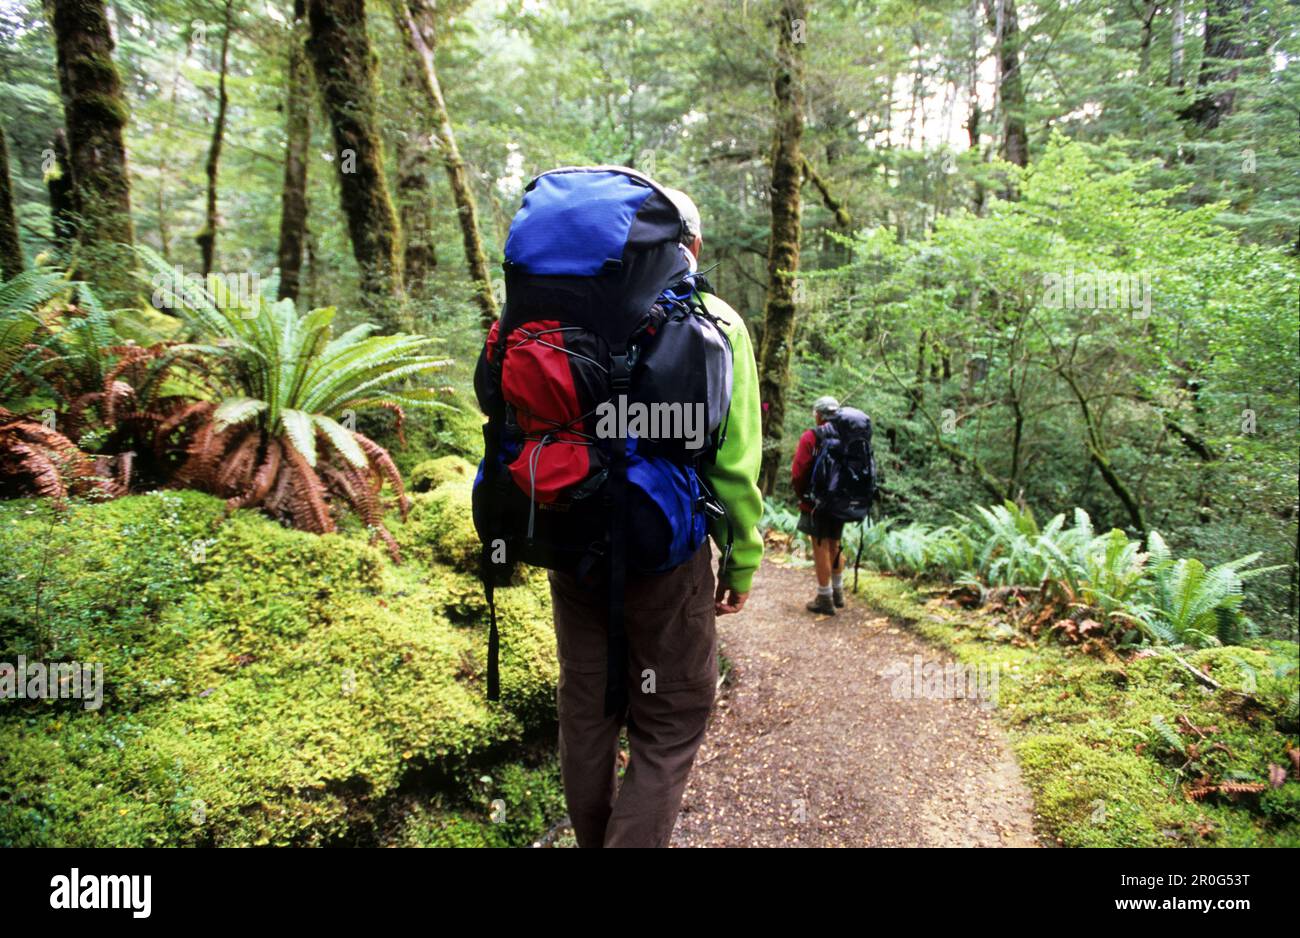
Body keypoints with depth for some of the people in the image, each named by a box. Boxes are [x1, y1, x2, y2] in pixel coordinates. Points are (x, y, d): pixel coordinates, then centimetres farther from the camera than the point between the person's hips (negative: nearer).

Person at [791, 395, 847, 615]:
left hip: (816, 503, -6)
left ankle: (824, 599, 6)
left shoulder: (811, 437, -12)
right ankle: (837, 593, 30)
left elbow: (798, 473, -14)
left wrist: (802, 495, 2)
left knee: (821, 547, 1)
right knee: (835, 545, 19)